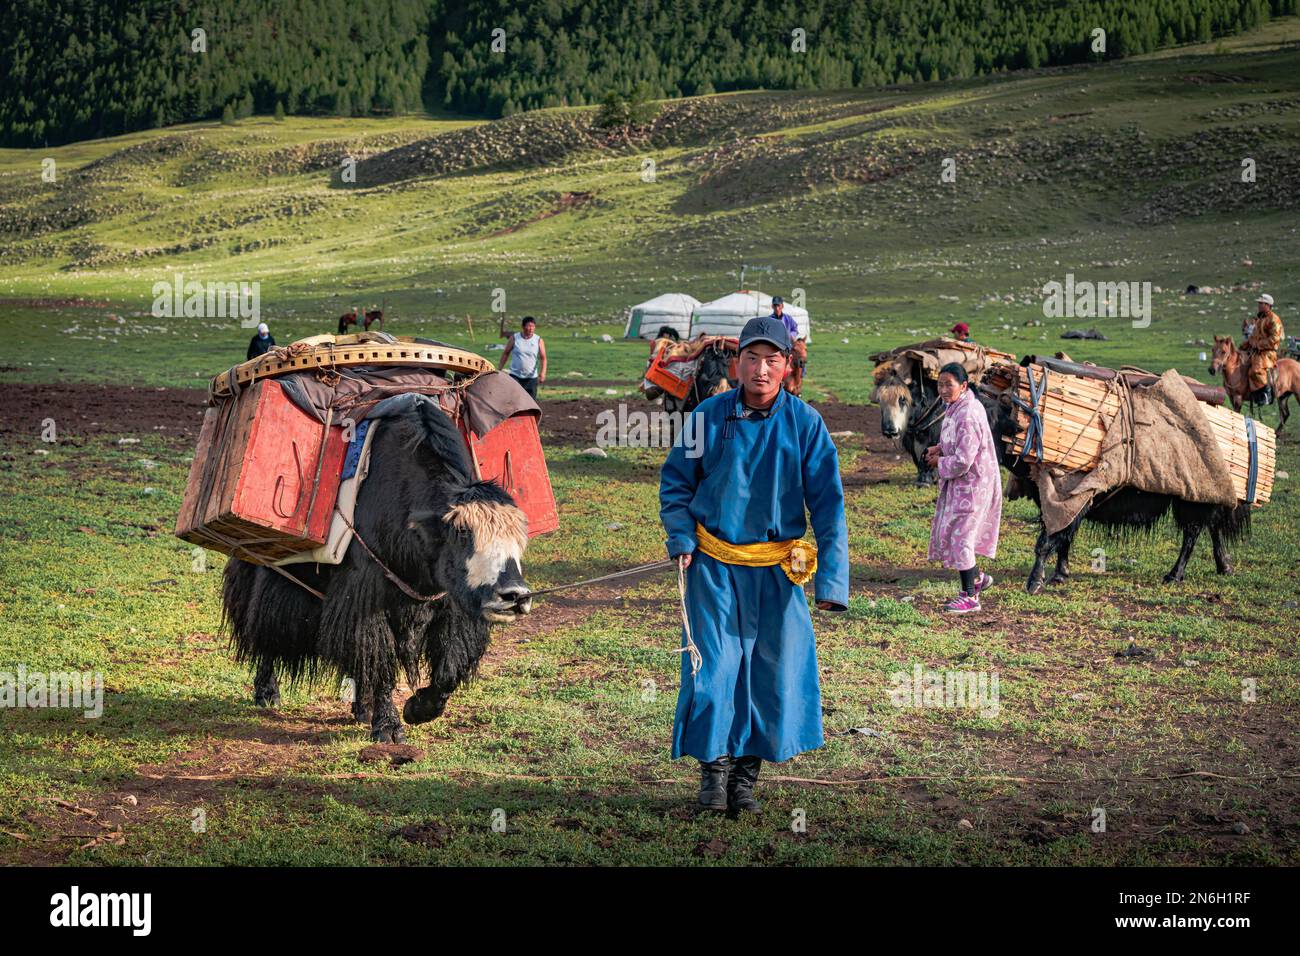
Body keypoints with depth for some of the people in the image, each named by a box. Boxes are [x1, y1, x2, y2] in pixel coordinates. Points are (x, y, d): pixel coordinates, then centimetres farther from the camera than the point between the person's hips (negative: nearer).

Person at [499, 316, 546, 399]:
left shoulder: (538, 340, 0)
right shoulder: (514, 338, -1)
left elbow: (543, 358, -3)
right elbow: (506, 353, 8)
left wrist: (543, 372, -19)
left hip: (531, 377, 1)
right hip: (515, 375, -1)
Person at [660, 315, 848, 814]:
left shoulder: (805, 423, -6)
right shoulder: (709, 416, -5)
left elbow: (828, 503, -5)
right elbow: (675, 482, 10)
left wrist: (831, 578, -11)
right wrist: (682, 541, -2)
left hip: (777, 567, 1)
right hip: (714, 564, -1)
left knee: (775, 670, 4)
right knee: (714, 667, -3)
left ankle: (747, 772, 19)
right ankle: (713, 765, 15)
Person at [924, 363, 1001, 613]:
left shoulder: (968, 416, -27)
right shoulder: (955, 407, 4)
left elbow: (962, 461, -27)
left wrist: (940, 462, -10)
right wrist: (939, 448, 5)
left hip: (971, 484, -10)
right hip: (958, 484, 10)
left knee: (959, 535, -3)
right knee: (948, 532, 18)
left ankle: (970, 597, 8)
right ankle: (977, 577, 36)